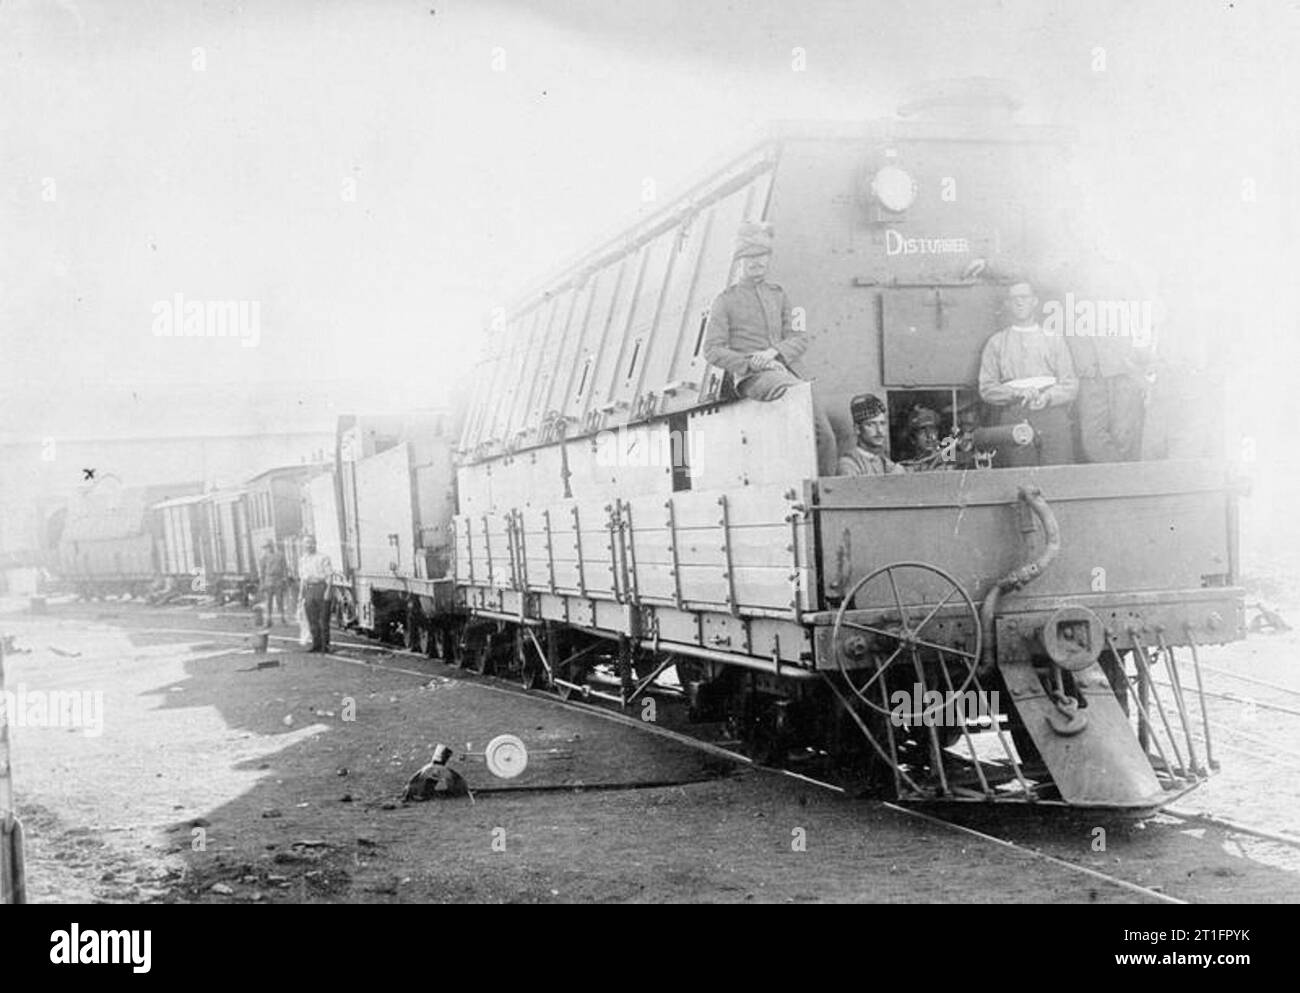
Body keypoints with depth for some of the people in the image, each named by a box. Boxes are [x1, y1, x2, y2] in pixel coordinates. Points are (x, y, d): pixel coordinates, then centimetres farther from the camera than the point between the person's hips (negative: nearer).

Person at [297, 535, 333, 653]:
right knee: (312, 620, 3)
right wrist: (301, 593, 14)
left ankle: (325, 645, 0)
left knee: (323, 619, -5)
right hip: (309, 589, 5)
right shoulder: (302, 561, 17)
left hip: (321, 587, -5)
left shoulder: (323, 558, 0)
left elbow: (329, 575, -4)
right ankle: (316, 645, 9)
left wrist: (328, 590, -14)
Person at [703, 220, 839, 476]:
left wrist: (774, 352, -9)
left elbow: (800, 338, 13)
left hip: (787, 368, 5)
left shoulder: (779, 296, 22)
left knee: (825, 437, -13)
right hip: (752, 377, -5)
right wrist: (749, 363, -14)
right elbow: (713, 351, 2)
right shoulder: (725, 301, 9)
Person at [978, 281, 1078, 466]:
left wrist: (1048, 397, -11)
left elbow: (1071, 385, 10)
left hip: (1052, 412, 1)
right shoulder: (996, 343, 15)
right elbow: (986, 389, 6)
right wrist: (1016, 392, -12)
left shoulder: (1054, 339, 17)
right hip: (1014, 416, 0)